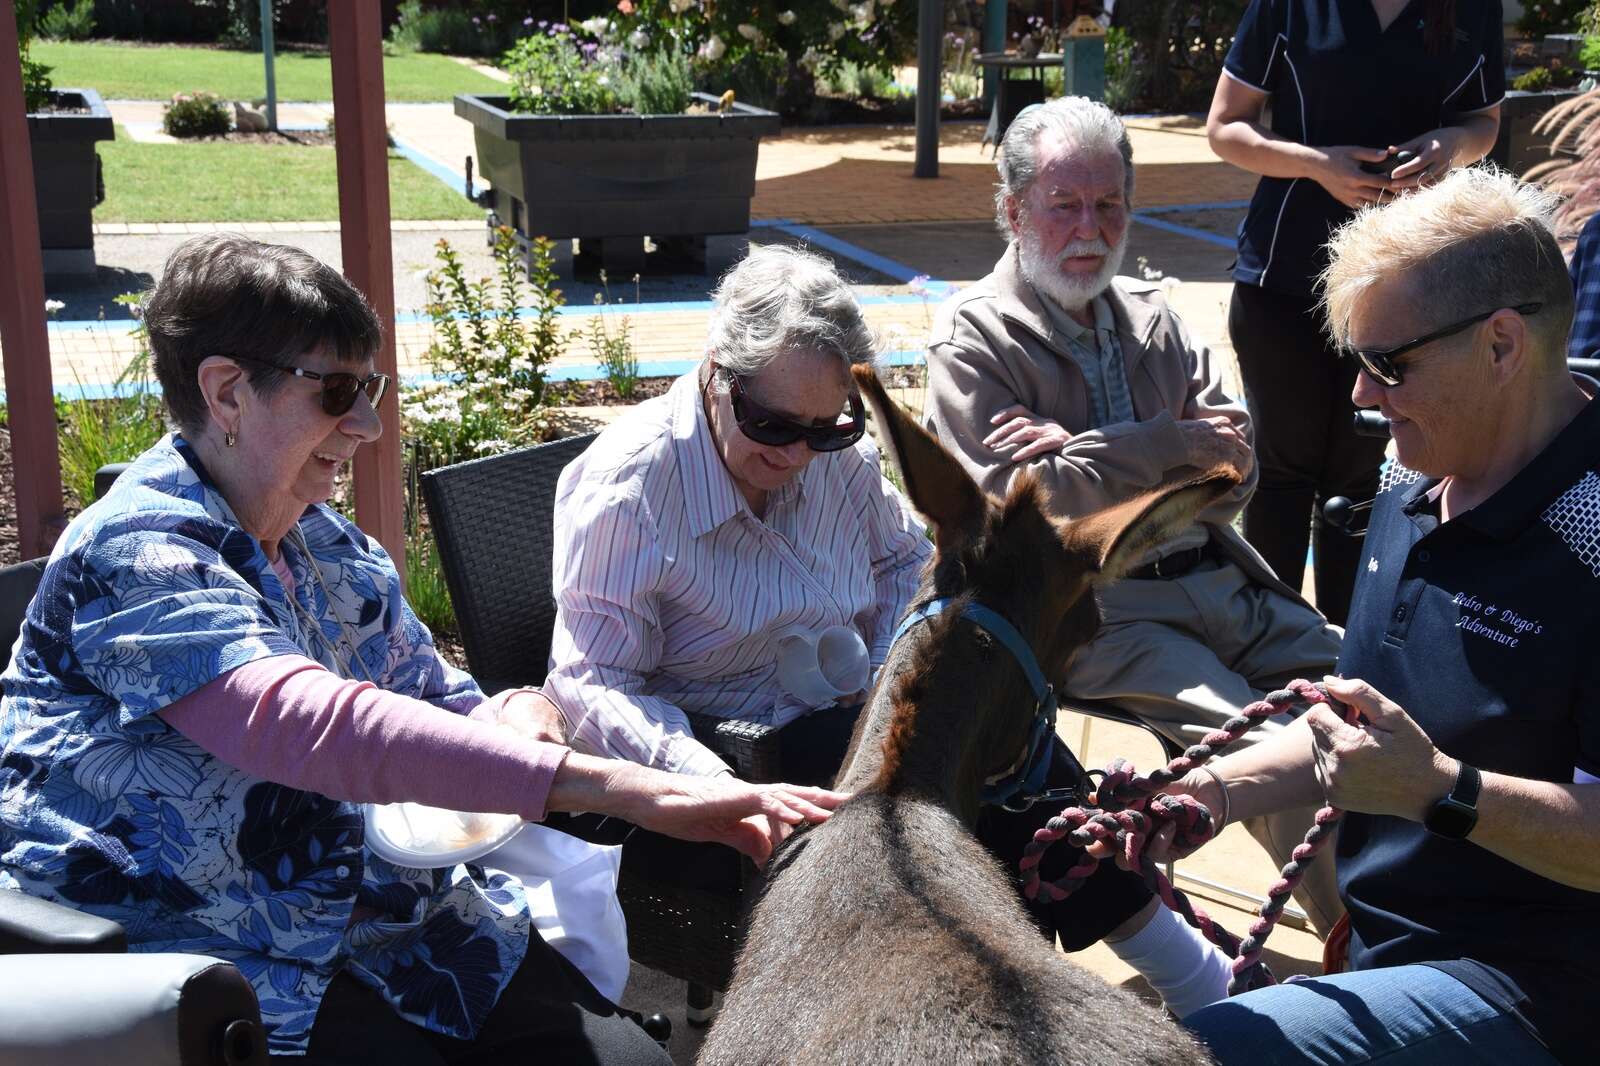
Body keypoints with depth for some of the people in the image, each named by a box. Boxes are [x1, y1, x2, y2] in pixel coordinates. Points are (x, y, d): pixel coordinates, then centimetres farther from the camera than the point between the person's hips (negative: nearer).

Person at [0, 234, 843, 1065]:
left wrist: (519, 713, -6)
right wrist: (624, 789, -39)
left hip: (389, 920, 7)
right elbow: (308, 722, -32)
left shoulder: (336, 551, 13)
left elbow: (442, 699, 21)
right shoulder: (137, 551, -15)